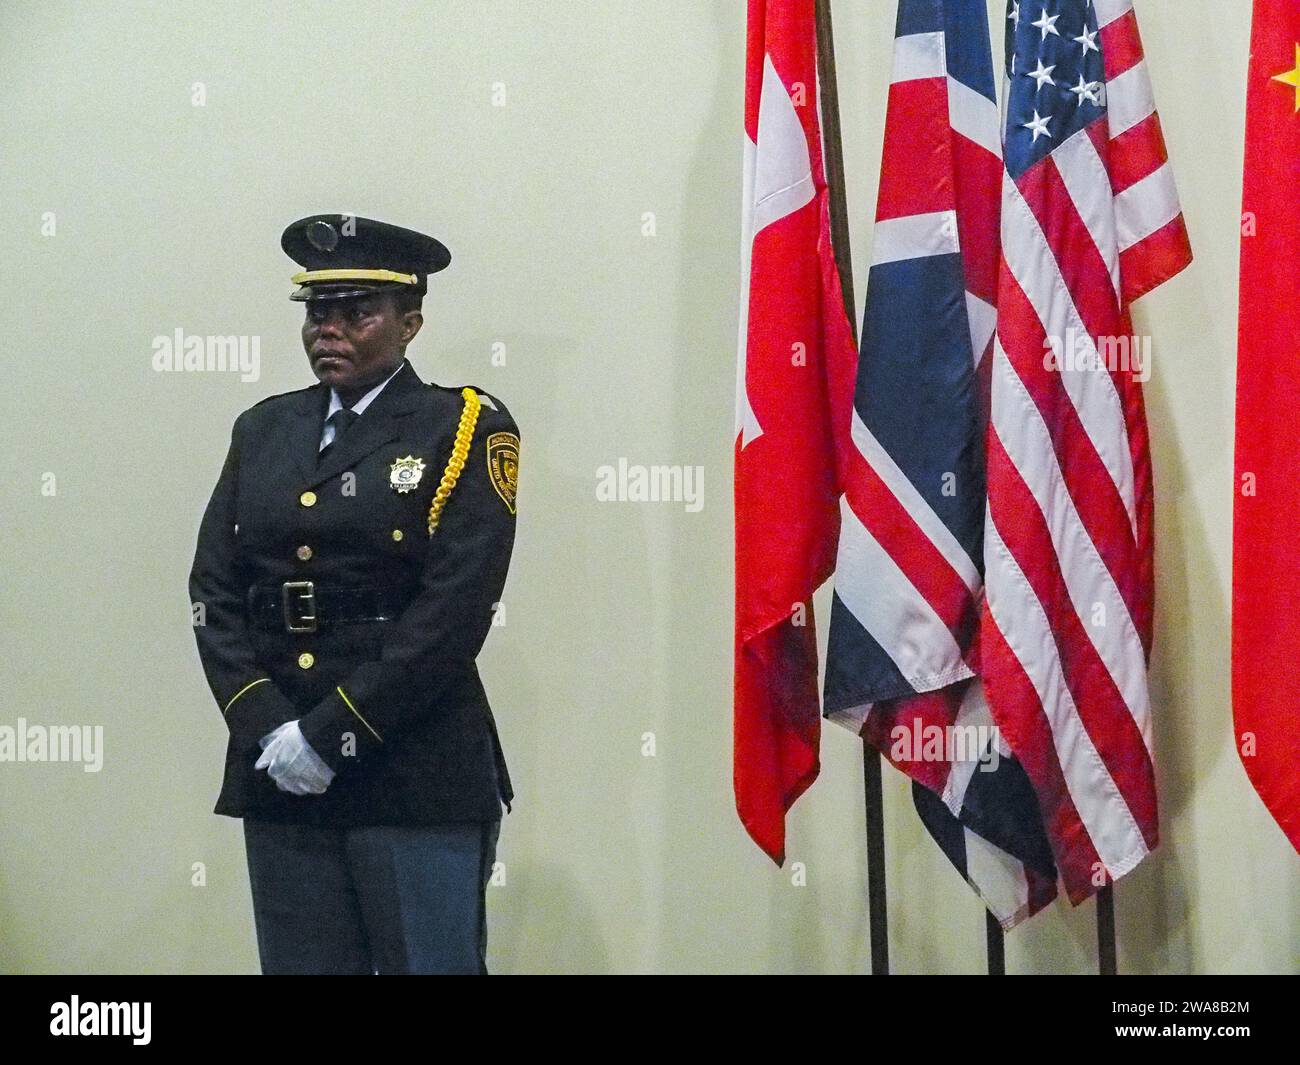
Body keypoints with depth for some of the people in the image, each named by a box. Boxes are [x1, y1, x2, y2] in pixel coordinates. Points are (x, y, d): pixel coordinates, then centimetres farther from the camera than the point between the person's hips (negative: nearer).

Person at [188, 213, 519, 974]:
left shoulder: (465, 429, -2)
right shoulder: (264, 430, 13)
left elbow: (455, 608, -12)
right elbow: (215, 594, 8)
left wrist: (329, 734, -15)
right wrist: (267, 727, -8)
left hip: (416, 780, -4)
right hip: (278, 775, 4)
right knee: (300, 961, 9)